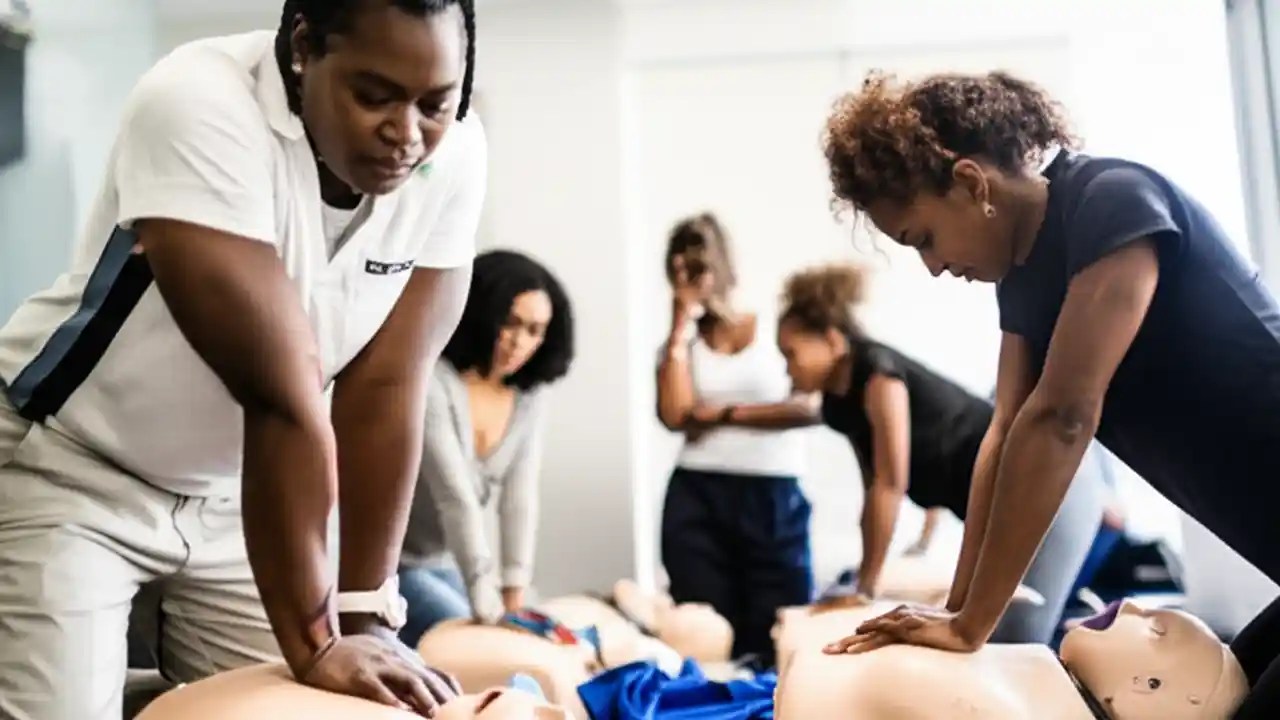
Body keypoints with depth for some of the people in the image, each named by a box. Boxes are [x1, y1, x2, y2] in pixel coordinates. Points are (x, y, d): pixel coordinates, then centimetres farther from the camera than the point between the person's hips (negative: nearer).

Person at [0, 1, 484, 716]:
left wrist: (365, 616, -17)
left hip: (235, 489, 4)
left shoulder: (453, 157, -16)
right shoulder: (201, 107, -30)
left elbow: (387, 388, -15)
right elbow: (278, 394, -33)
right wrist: (313, 643, -31)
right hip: (68, 466, -4)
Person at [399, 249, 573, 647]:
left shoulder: (530, 396, -3)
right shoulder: (431, 382, -23)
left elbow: (521, 498, -10)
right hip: (393, 564, -6)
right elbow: (457, 498, -29)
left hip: (444, 564, 6)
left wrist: (515, 600, -19)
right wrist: (490, 612, -32)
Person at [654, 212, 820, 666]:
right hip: (696, 498, 2)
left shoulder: (778, 326, 7)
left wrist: (725, 414, -5)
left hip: (773, 498, -2)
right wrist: (683, 324, -1)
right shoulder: (682, 341, 12)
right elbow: (675, 415, -8)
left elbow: (809, 407, -5)